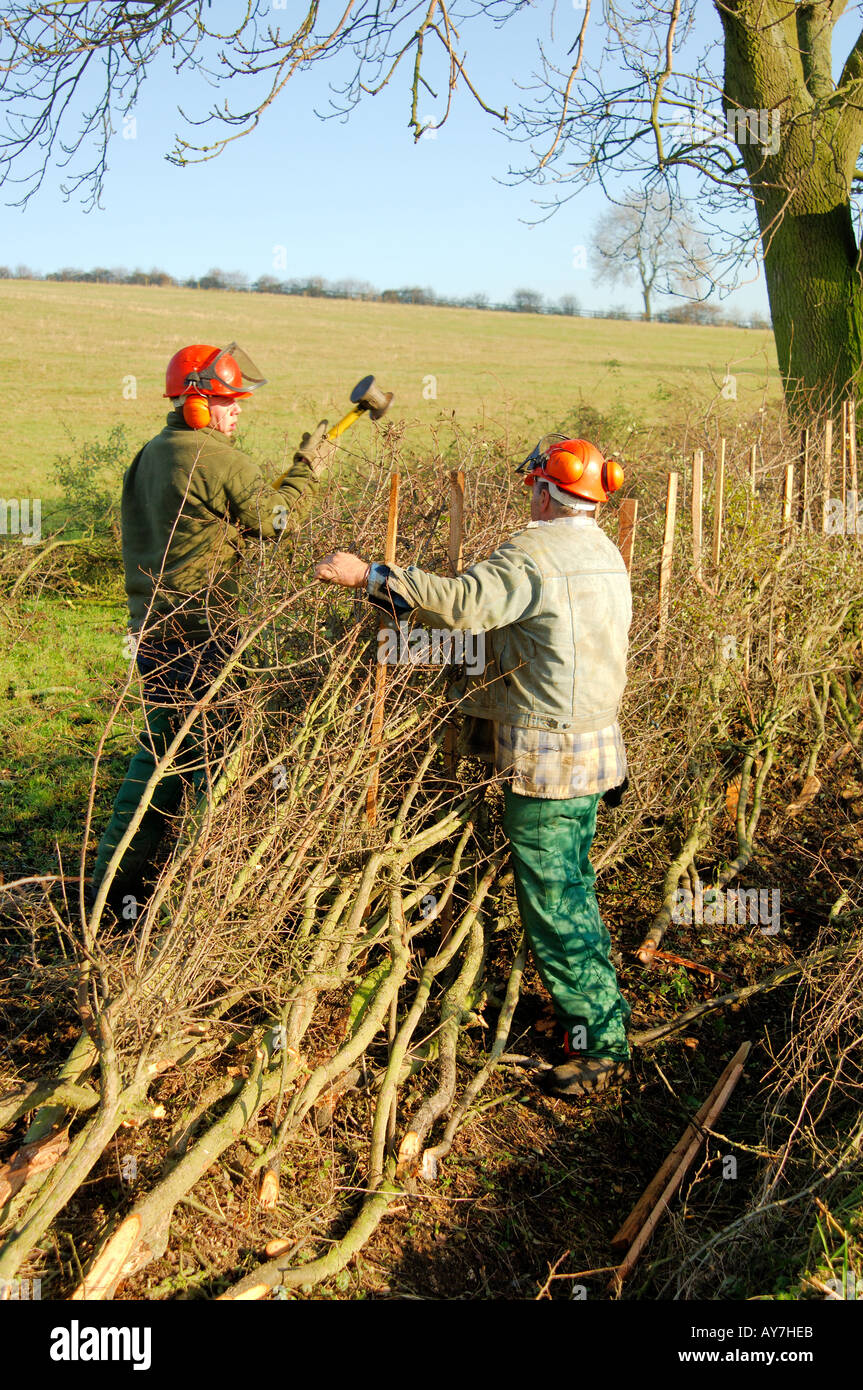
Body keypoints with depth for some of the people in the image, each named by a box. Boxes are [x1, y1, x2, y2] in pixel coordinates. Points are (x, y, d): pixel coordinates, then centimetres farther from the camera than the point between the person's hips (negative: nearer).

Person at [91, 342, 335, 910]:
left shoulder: (150, 454, 11)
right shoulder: (219, 460, -15)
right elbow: (274, 518, -5)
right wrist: (309, 467, 7)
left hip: (152, 625, 9)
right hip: (198, 630, -9)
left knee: (161, 745, 18)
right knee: (211, 750, 3)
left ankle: (115, 881, 24)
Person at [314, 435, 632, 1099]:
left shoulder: (537, 553, -17)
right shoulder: (605, 552, 12)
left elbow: (462, 601, -30)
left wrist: (368, 574, -24)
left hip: (547, 758, -9)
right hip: (595, 746, 9)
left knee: (553, 903, 1)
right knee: (572, 888, 22)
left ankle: (601, 1047, 9)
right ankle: (601, 1003, 35)